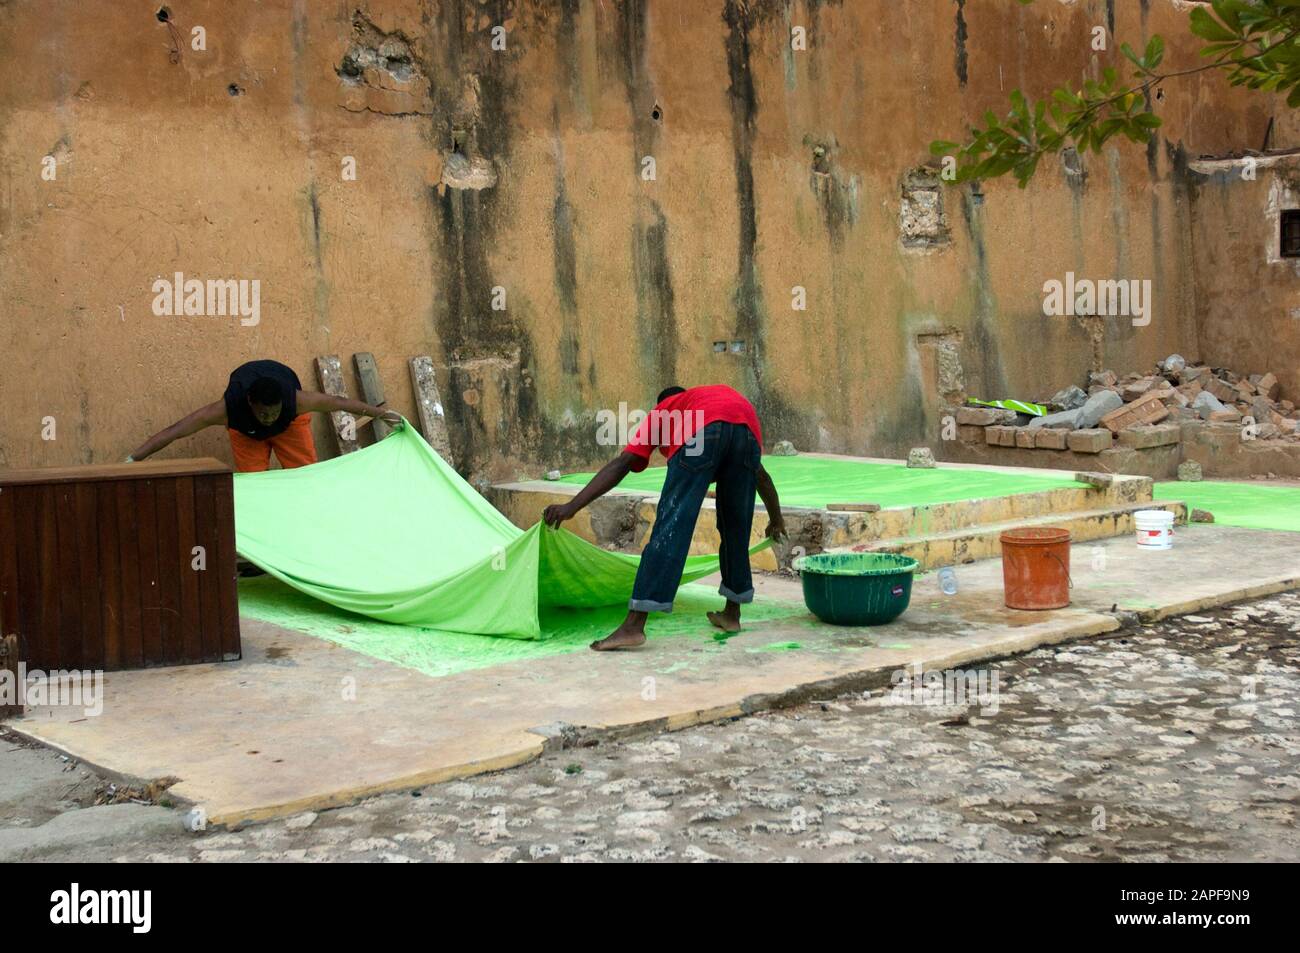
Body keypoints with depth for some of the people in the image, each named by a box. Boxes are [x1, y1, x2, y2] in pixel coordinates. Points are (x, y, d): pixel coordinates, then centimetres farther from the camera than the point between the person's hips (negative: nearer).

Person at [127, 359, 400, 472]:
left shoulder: (295, 400, -43)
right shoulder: (228, 408, -45)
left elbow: (339, 402, -27)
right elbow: (174, 431, -46)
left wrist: (383, 413, -16)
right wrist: (132, 460, -51)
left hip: (291, 420, 1)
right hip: (244, 427, -1)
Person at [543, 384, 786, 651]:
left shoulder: (661, 411, 36)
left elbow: (622, 464, 21)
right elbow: (760, 474, 53)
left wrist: (571, 506, 16)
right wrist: (776, 519, 67)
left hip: (702, 432, -4)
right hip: (747, 430, 4)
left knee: (670, 527, -5)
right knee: (736, 527, 22)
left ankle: (633, 626, -9)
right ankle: (732, 613, 32)